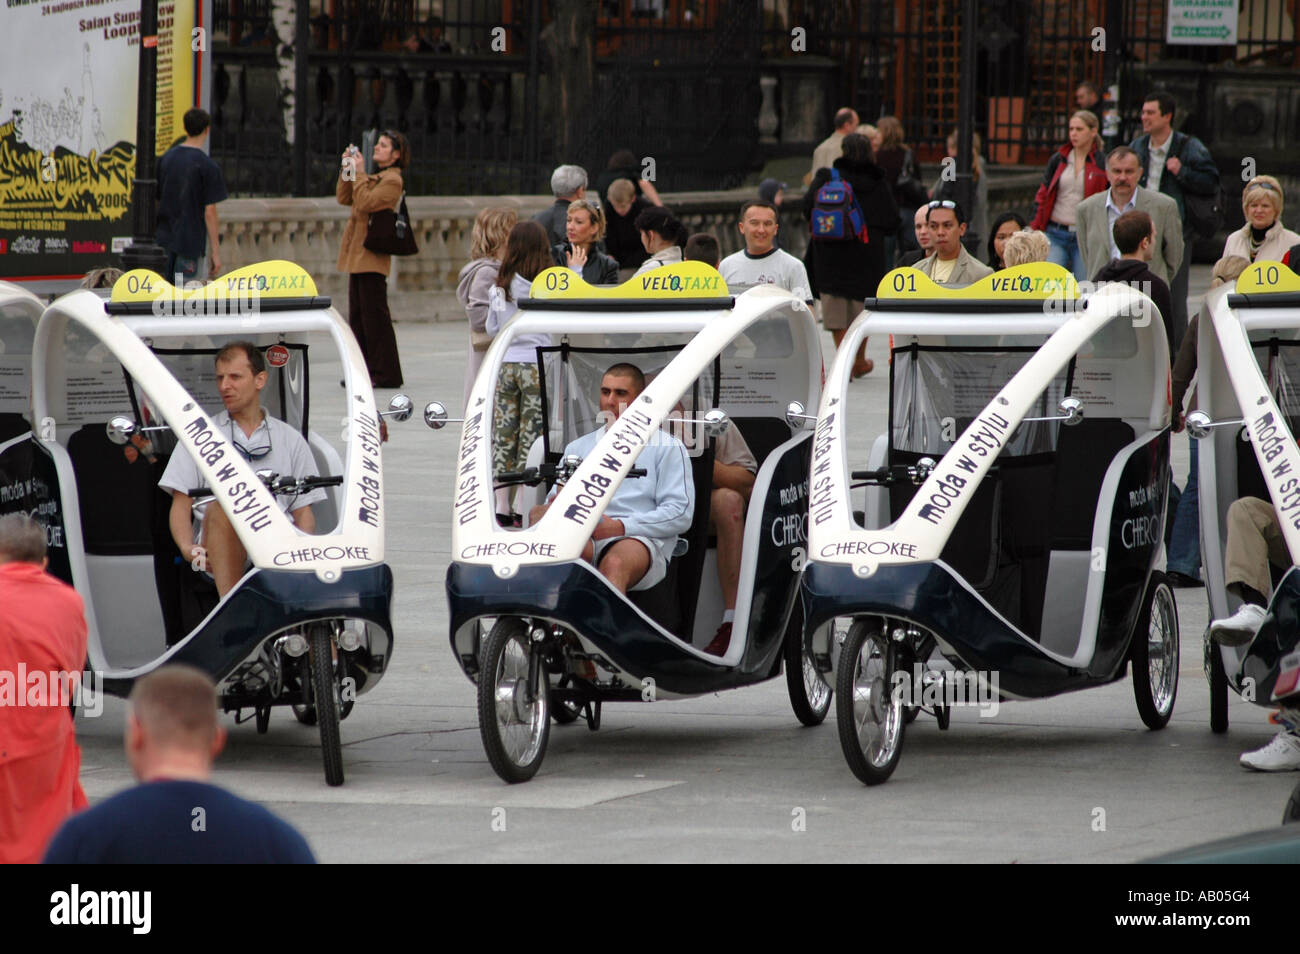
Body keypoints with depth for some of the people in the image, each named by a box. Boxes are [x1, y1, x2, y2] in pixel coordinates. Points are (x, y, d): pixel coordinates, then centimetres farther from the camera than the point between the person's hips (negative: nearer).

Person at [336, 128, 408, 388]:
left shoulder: (392, 180, -10)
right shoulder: (375, 178, 19)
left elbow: (365, 202, -20)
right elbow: (344, 198, 18)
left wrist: (359, 173, -11)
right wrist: (347, 170, 8)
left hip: (372, 256, -10)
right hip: (358, 256, 10)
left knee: (374, 315, -8)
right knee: (358, 316, 10)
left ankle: (386, 374, -5)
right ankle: (365, 370, 14)